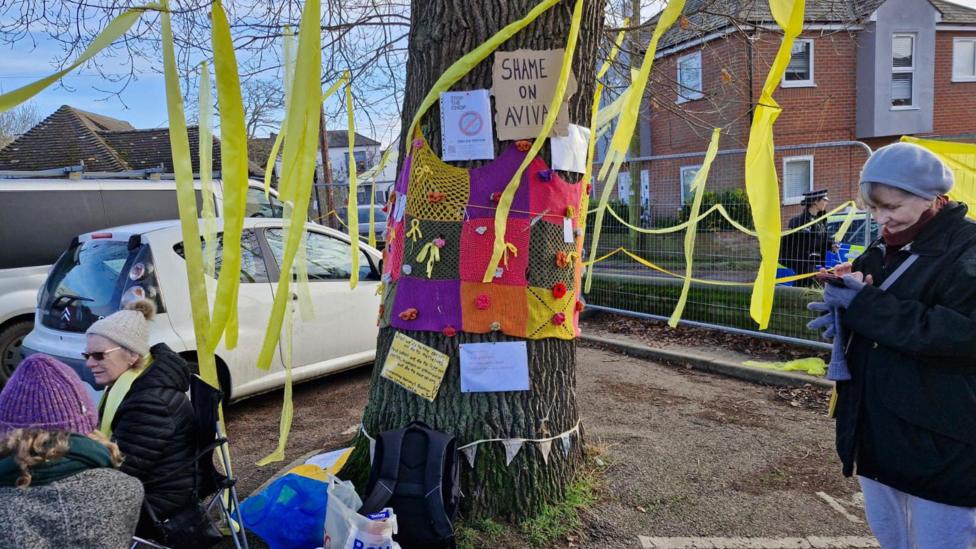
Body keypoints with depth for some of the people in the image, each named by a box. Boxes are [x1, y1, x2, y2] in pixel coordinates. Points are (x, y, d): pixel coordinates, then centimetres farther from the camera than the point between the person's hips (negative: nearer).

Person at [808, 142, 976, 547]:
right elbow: (864, 310, 18)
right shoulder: (884, 249, 10)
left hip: (940, 442, -7)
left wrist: (867, 306, -25)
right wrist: (844, 301, -7)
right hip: (875, 428, 8)